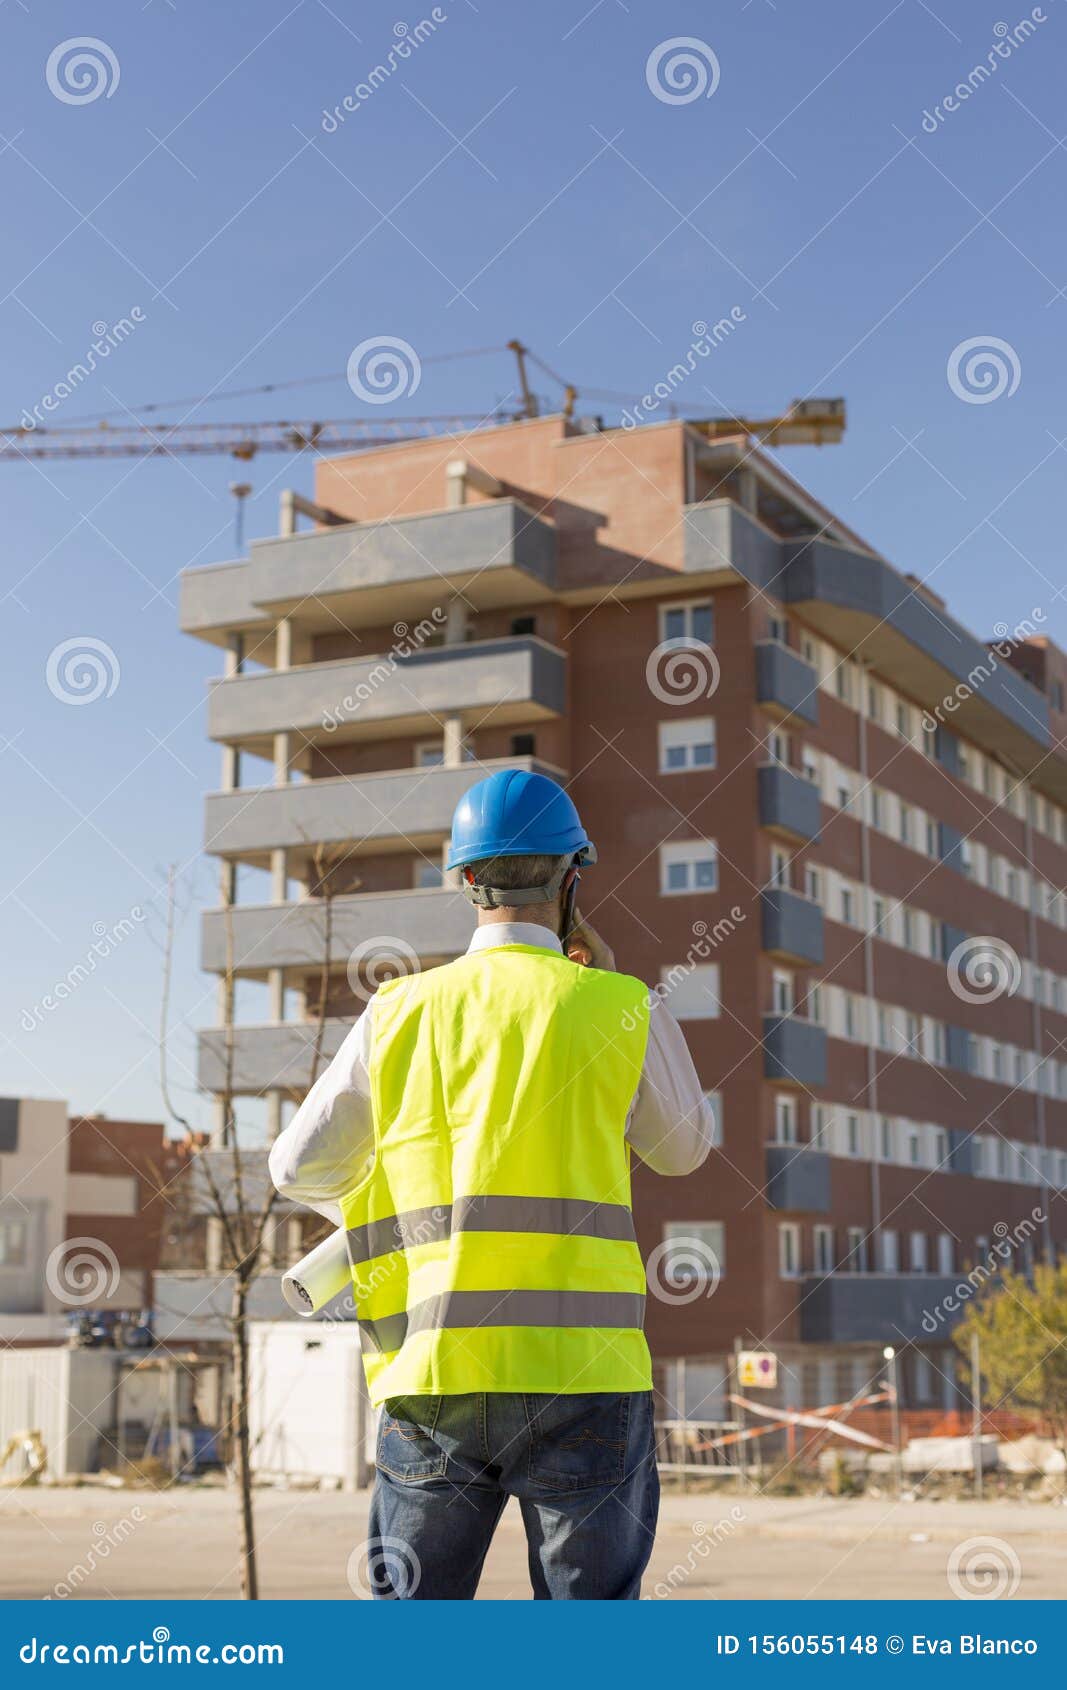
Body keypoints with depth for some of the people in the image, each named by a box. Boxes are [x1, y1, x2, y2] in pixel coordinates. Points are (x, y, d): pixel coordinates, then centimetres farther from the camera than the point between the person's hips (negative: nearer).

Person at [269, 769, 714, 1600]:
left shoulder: (400, 1012, 6)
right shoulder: (620, 1008, -1)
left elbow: (301, 1167, 13)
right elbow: (683, 1147, 16)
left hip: (431, 1373, 2)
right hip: (577, 1374, -2)